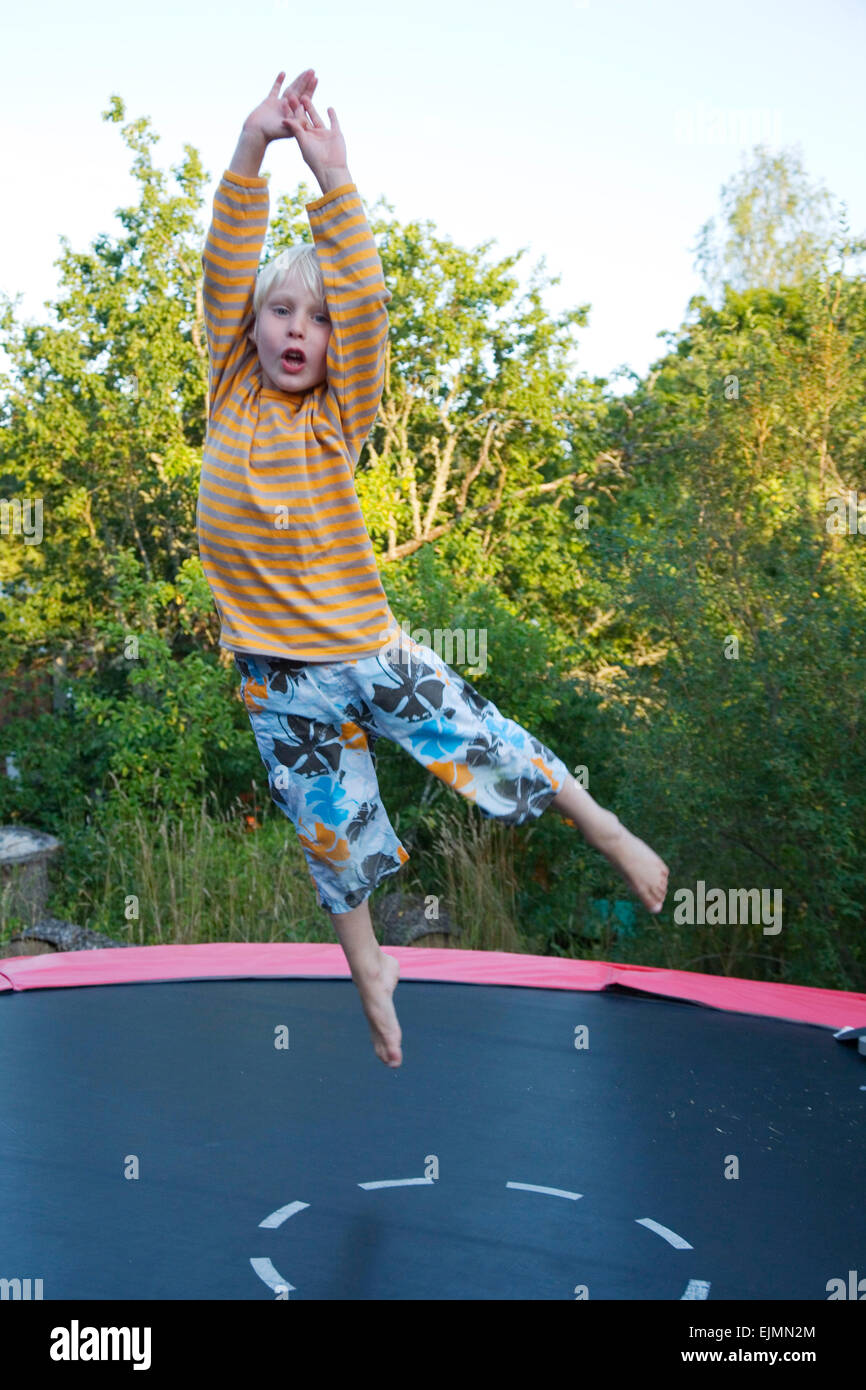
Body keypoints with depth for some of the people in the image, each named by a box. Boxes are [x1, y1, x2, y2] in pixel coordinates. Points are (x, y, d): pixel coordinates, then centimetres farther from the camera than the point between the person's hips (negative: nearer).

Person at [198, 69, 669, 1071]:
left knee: (493, 752, 5)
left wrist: (332, 176, -23)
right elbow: (225, 267, -10)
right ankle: (369, 969, 38)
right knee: (333, 836, 13)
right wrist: (251, 145, -20)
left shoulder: (338, 416, -5)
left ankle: (604, 829, 33)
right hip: (279, 679, 1)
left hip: (370, 650, -1)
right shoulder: (231, 394, 0)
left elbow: (365, 300, -18)